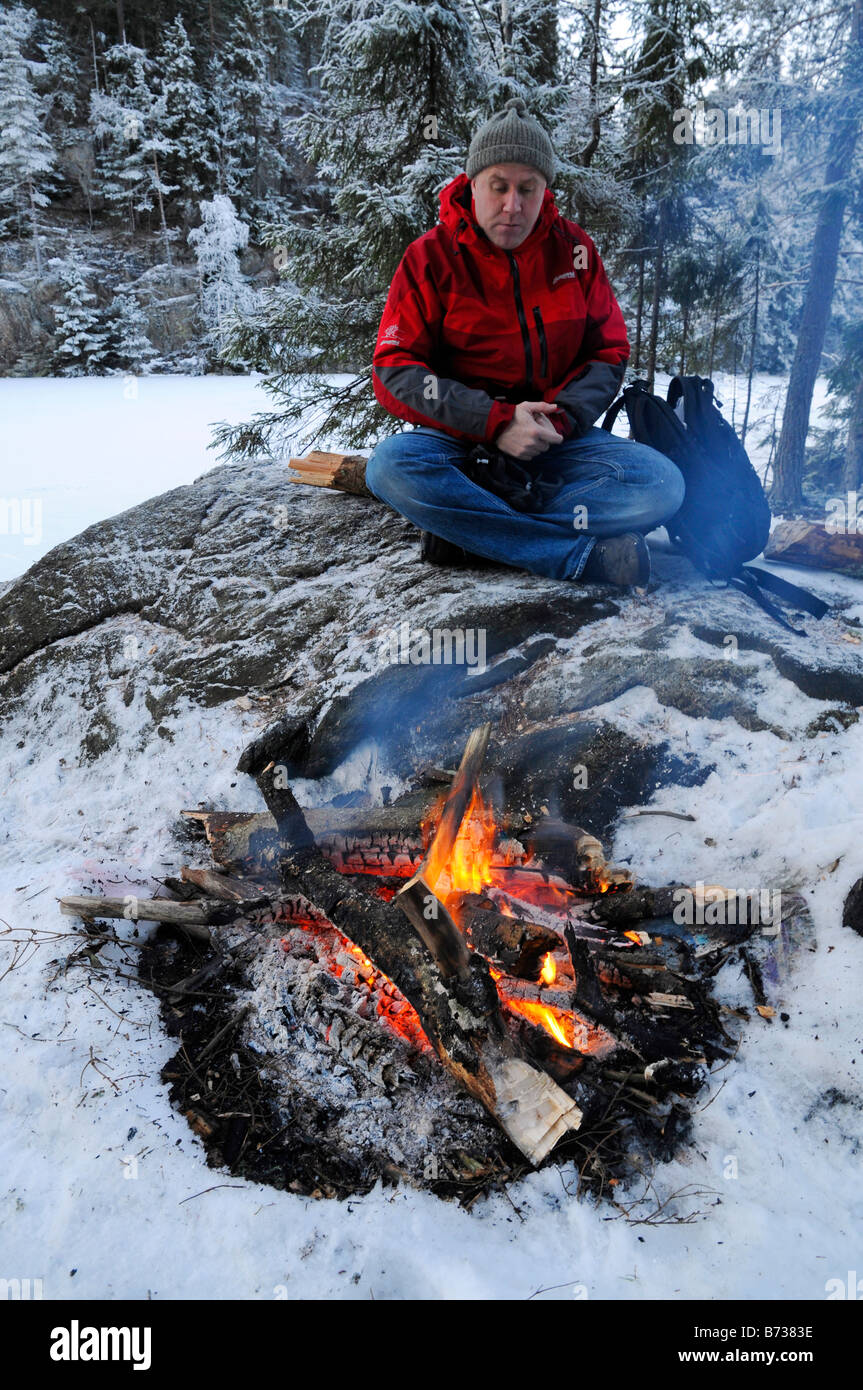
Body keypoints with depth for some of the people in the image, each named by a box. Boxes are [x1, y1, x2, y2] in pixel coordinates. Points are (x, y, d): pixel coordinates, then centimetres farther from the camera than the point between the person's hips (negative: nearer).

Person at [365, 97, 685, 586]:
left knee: (662, 483, -22)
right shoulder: (431, 258, -2)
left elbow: (609, 353, 7)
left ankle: (471, 530, -26)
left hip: (558, 438, 3)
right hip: (461, 435, -2)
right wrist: (494, 421, -22)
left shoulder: (575, 249, 7)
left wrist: (559, 418, -15)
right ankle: (585, 555, -33)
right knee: (392, 465, -36)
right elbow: (395, 372, -10)